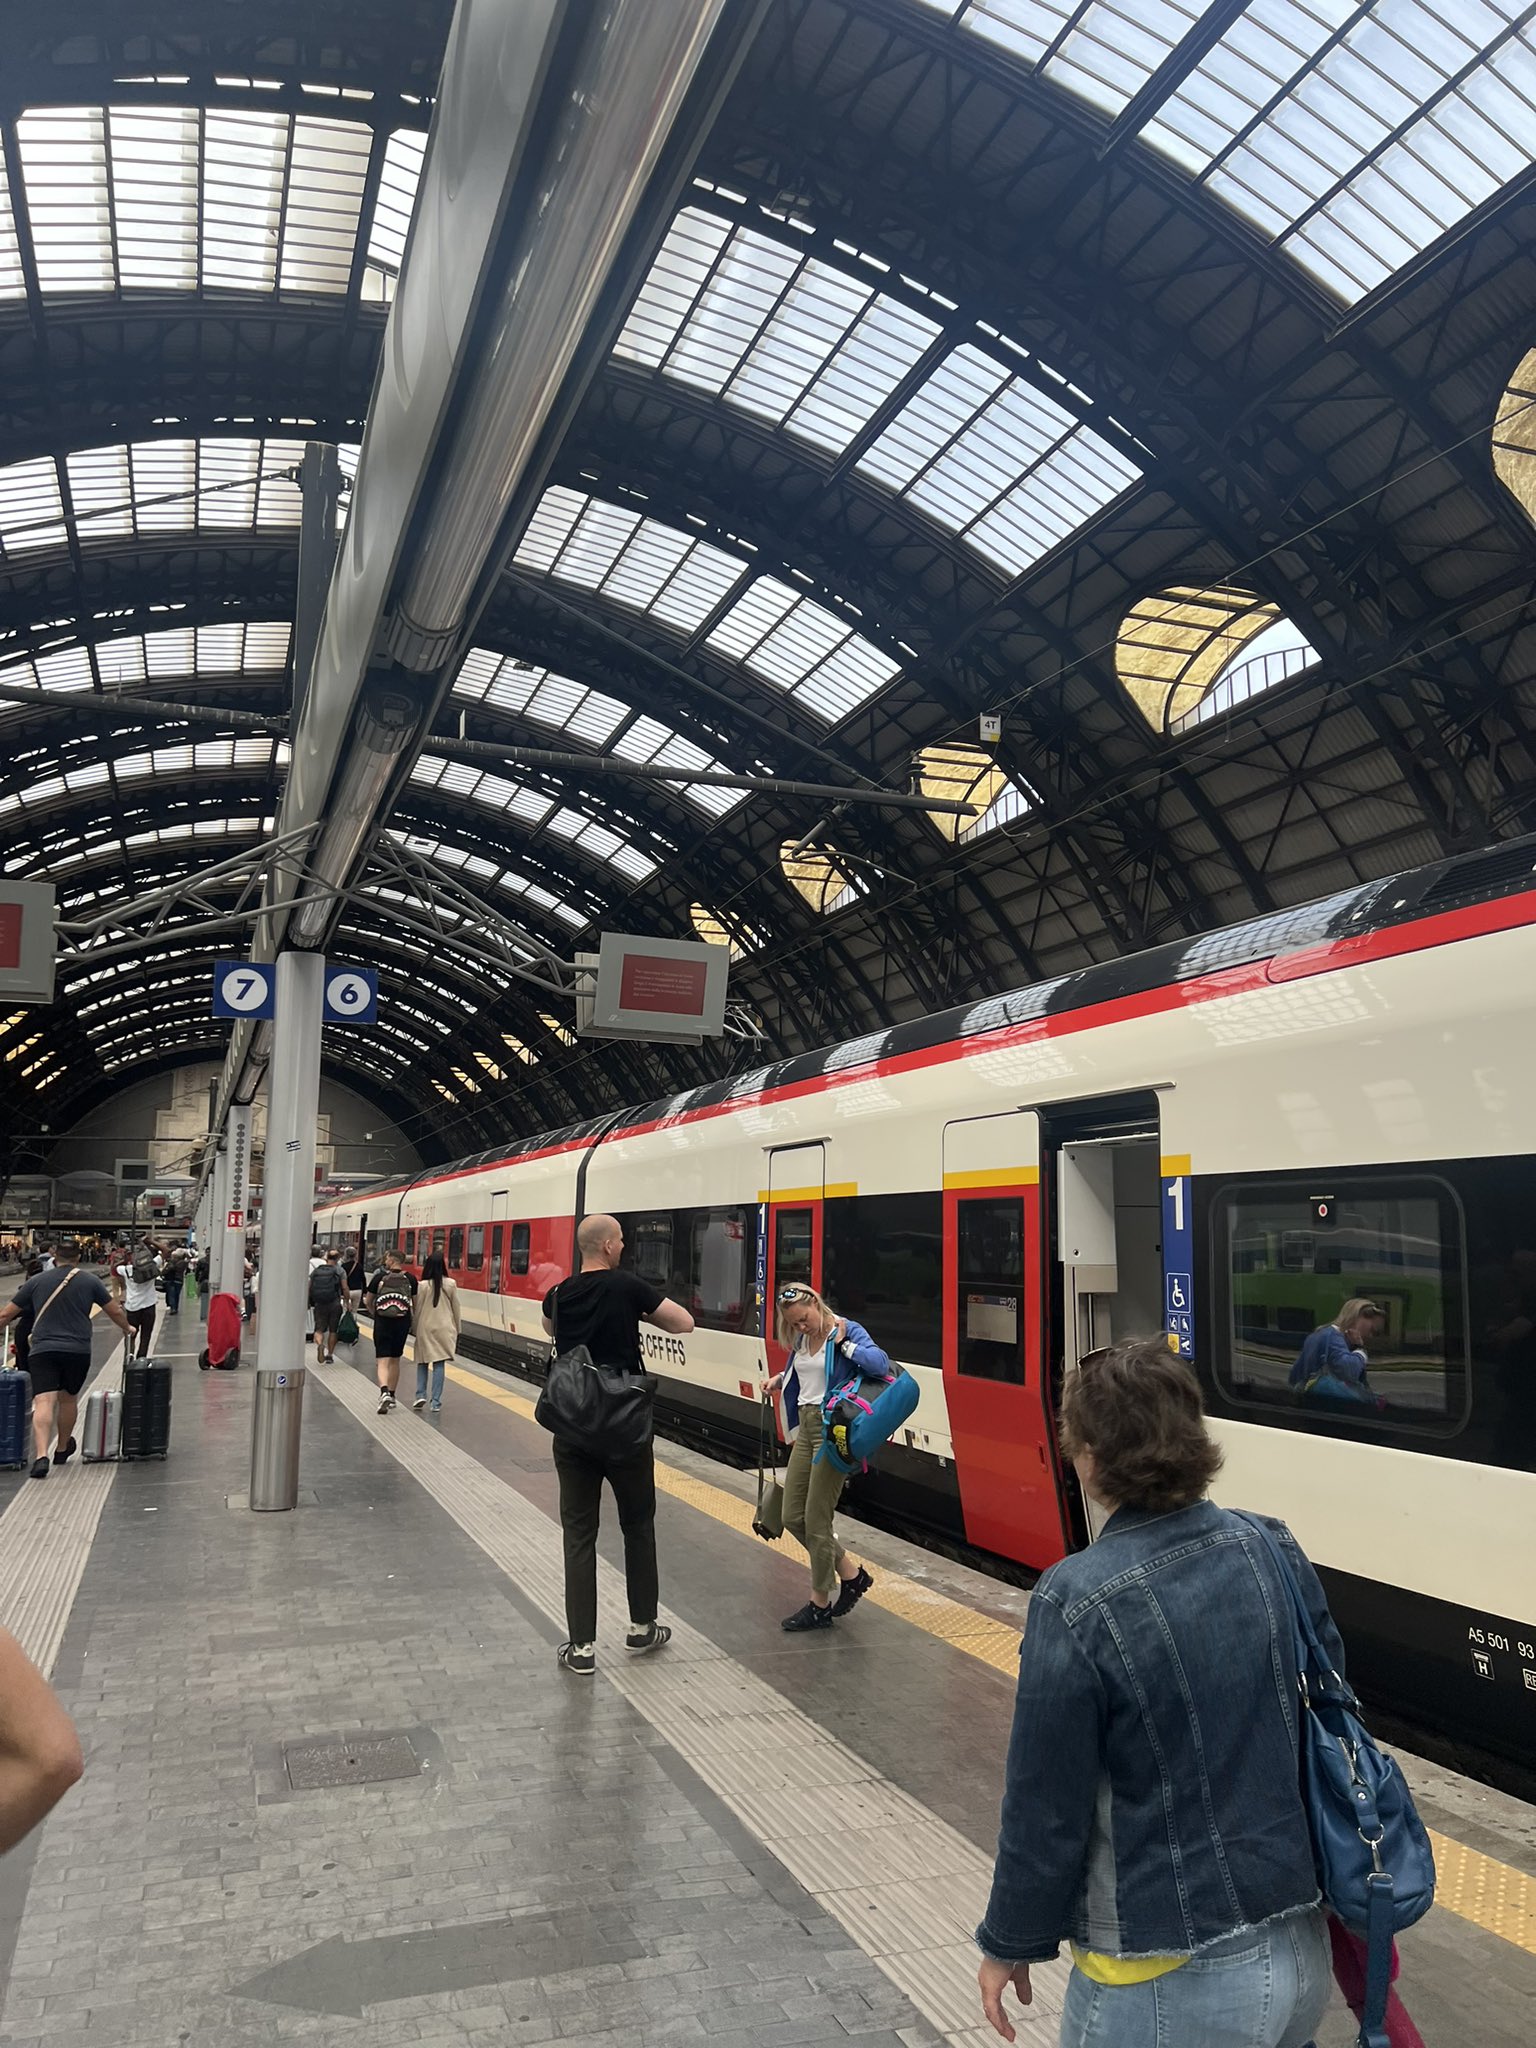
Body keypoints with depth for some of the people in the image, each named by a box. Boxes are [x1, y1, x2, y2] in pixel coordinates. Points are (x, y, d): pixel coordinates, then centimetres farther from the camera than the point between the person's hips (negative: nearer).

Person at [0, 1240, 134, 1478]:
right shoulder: (90, 1281, 8)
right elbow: (116, 1311, 16)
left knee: (44, 1401, -10)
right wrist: (127, 1329, 35)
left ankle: (41, 1455, -28)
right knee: (68, 1399, 20)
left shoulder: (36, 1281, 9)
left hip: (42, 1349, -1)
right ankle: (62, 1450, 37)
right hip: (77, 1350, 1)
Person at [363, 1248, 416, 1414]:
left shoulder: (379, 1277, -3)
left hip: (382, 1322, -2)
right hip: (402, 1322, 2)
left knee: (383, 1361, -2)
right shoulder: (411, 1279, 0)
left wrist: (375, 1310, 28)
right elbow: (416, 1304, 5)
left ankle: (384, 1392, -25)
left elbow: (368, 1302, 8)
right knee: (395, 1360, 18)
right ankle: (391, 1396, 27)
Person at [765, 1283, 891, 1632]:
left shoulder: (848, 1330, -11)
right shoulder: (801, 1340, 9)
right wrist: (780, 1379, 10)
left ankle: (819, 1605, 17)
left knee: (816, 1521, -1)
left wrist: (842, 1342, -21)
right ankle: (851, 1573, 26)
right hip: (806, 1428, 8)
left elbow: (881, 1364, -25)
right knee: (793, 1517, 9)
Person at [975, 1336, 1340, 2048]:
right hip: (1304, 1959, 5)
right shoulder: (1275, 1554, -7)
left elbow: (1047, 1811, -15)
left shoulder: (1076, 1604, -24)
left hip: (1170, 1987, -5)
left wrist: (1009, 1947, 2)